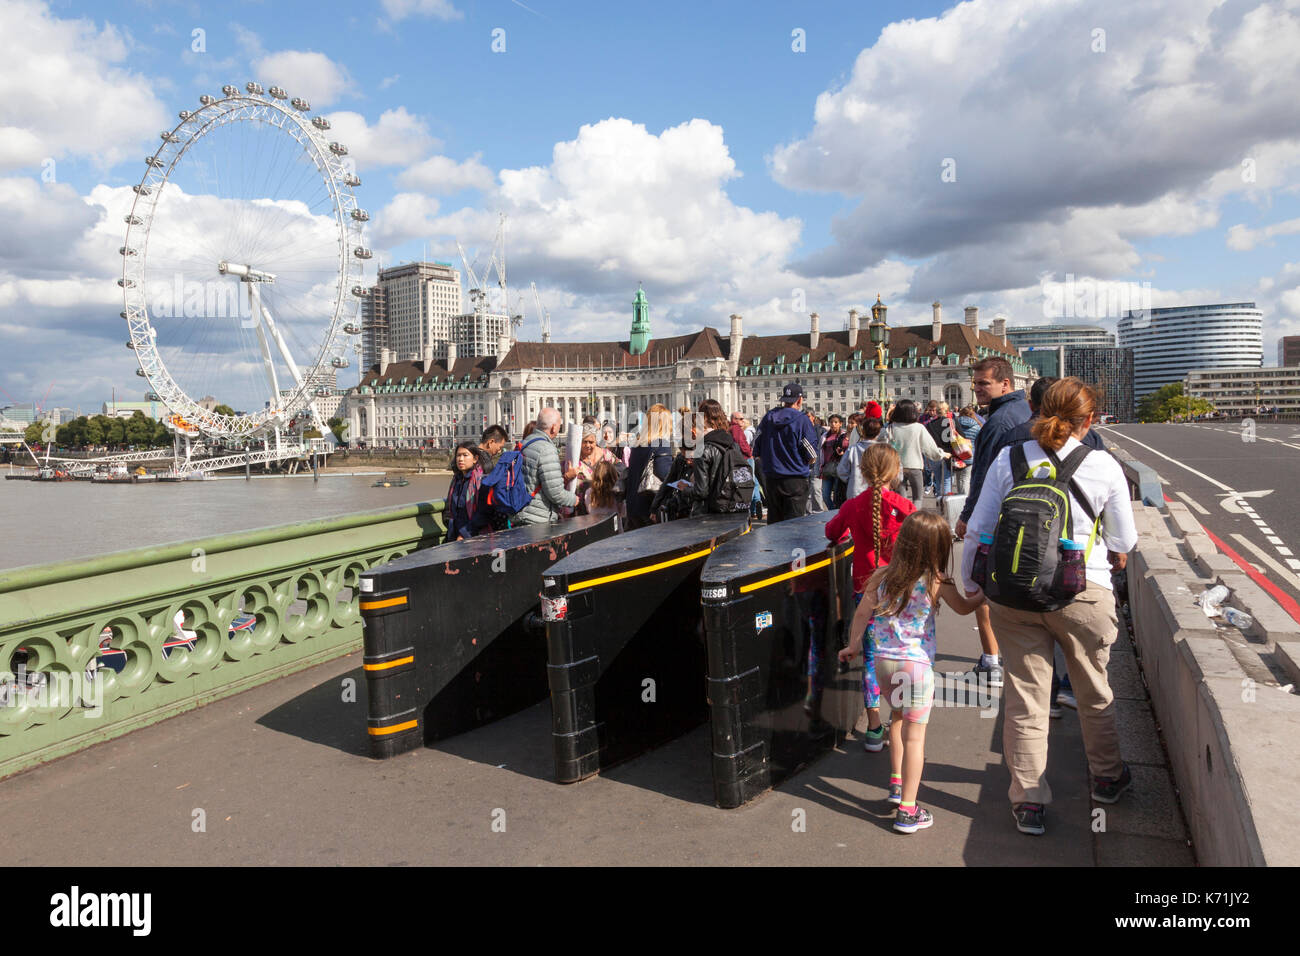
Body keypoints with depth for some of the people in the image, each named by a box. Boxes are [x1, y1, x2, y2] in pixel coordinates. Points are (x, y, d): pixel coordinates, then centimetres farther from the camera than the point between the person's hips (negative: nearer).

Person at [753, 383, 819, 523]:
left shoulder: (768, 417, 3)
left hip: (771, 479, 5)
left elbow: (756, 451, 9)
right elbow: (812, 456, -8)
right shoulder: (802, 420, -10)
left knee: (773, 521, 14)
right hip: (796, 479, -5)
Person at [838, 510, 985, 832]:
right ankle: (907, 811, 5)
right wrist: (982, 594, 31)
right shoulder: (936, 582, -8)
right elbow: (964, 608, 10)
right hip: (916, 663, -4)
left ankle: (897, 782, 36)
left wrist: (854, 645, 17)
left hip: (883, 661, 5)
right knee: (914, 734, 1)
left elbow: (861, 614, 2)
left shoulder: (881, 575, -1)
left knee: (897, 716, 27)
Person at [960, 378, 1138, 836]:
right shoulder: (1104, 466, -5)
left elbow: (979, 531, 0)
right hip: (1083, 592, 0)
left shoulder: (1008, 459, -2)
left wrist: (969, 586, 11)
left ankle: (1028, 801, 18)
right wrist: (1110, 567, 25)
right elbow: (1122, 546, 3)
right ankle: (1107, 777, 43)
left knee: (1024, 698, 10)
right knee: (1094, 693, 21)